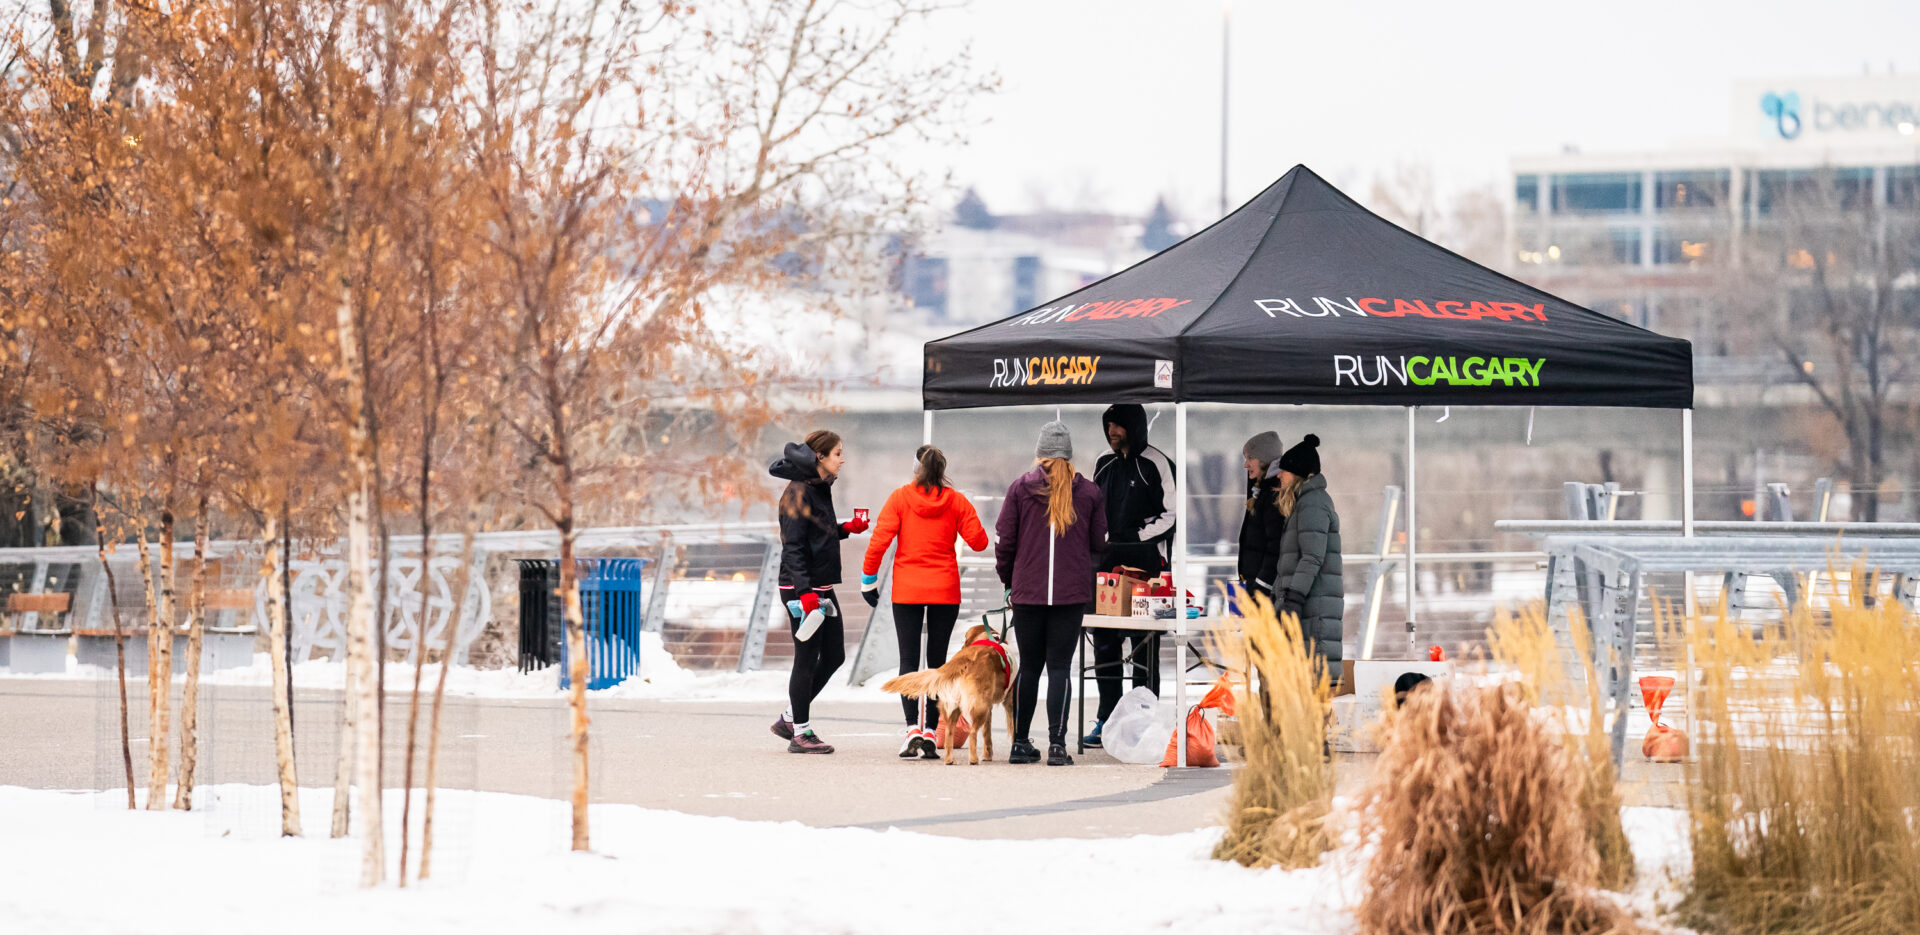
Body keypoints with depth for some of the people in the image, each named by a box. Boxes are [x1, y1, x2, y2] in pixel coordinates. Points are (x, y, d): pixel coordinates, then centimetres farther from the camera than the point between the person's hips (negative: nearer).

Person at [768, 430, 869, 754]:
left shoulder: (820, 489, 14)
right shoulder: (798, 493, -15)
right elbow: (793, 546, -20)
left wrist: (846, 529, 12)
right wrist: (805, 592, -26)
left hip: (821, 589, 10)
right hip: (800, 589, -10)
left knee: (834, 655, 12)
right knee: (807, 660, -2)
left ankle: (790, 719, 22)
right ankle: (801, 733, 8)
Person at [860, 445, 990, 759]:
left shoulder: (900, 498, -4)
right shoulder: (956, 501, 0)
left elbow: (879, 541, -8)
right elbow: (979, 541, 0)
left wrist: (868, 579, 1)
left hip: (907, 591, -1)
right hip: (945, 591, 1)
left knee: (909, 659, 1)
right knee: (938, 660, 7)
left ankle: (913, 729, -13)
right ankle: (930, 733, 2)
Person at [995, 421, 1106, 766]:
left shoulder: (1020, 488, 0)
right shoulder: (1088, 492, 1)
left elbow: (1005, 540, 1)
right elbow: (1098, 543, 5)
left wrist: (1008, 580, 14)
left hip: (1028, 592, 1)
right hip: (1072, 594, -1)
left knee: (1029, 667, 11)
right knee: (1060, 667, 1)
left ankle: (1020, 743, 15)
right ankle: (1057, 744, -7)